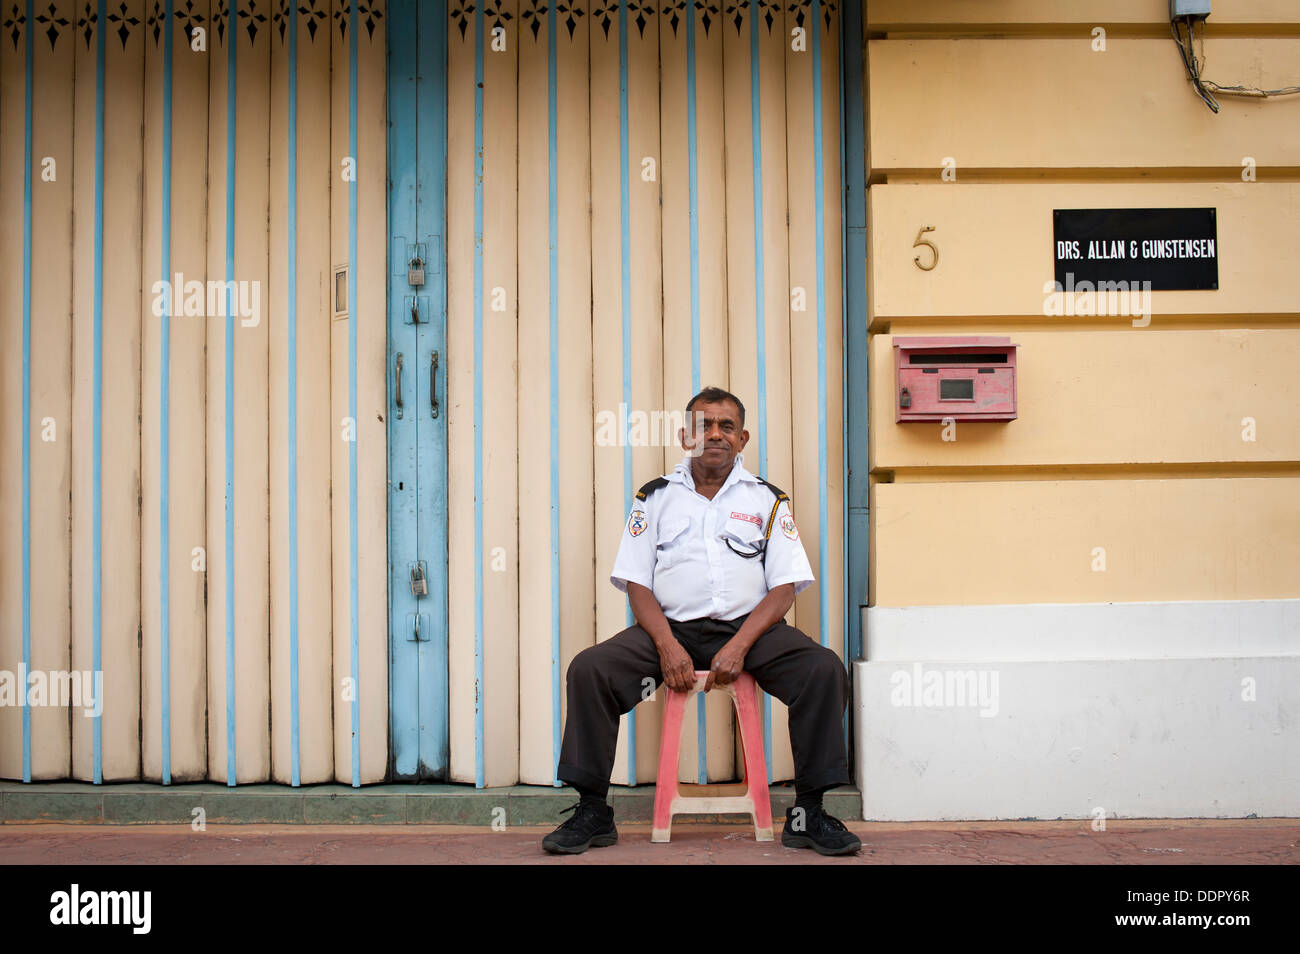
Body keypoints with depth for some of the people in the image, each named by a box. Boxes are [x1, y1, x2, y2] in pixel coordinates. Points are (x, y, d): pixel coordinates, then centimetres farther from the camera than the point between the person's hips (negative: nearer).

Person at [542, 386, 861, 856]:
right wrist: (668, 646, -13)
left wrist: (739, 646, -14)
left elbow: (784, 587, 3)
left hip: (748, 625, 0)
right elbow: (636, 583, 5)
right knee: (588, 669, -24)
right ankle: (592, 811, -11)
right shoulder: (655, 497, 13)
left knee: (824, 670, -27)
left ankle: (808, 813, -15)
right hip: (670, 625, 0)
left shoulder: (767, 500, 12)